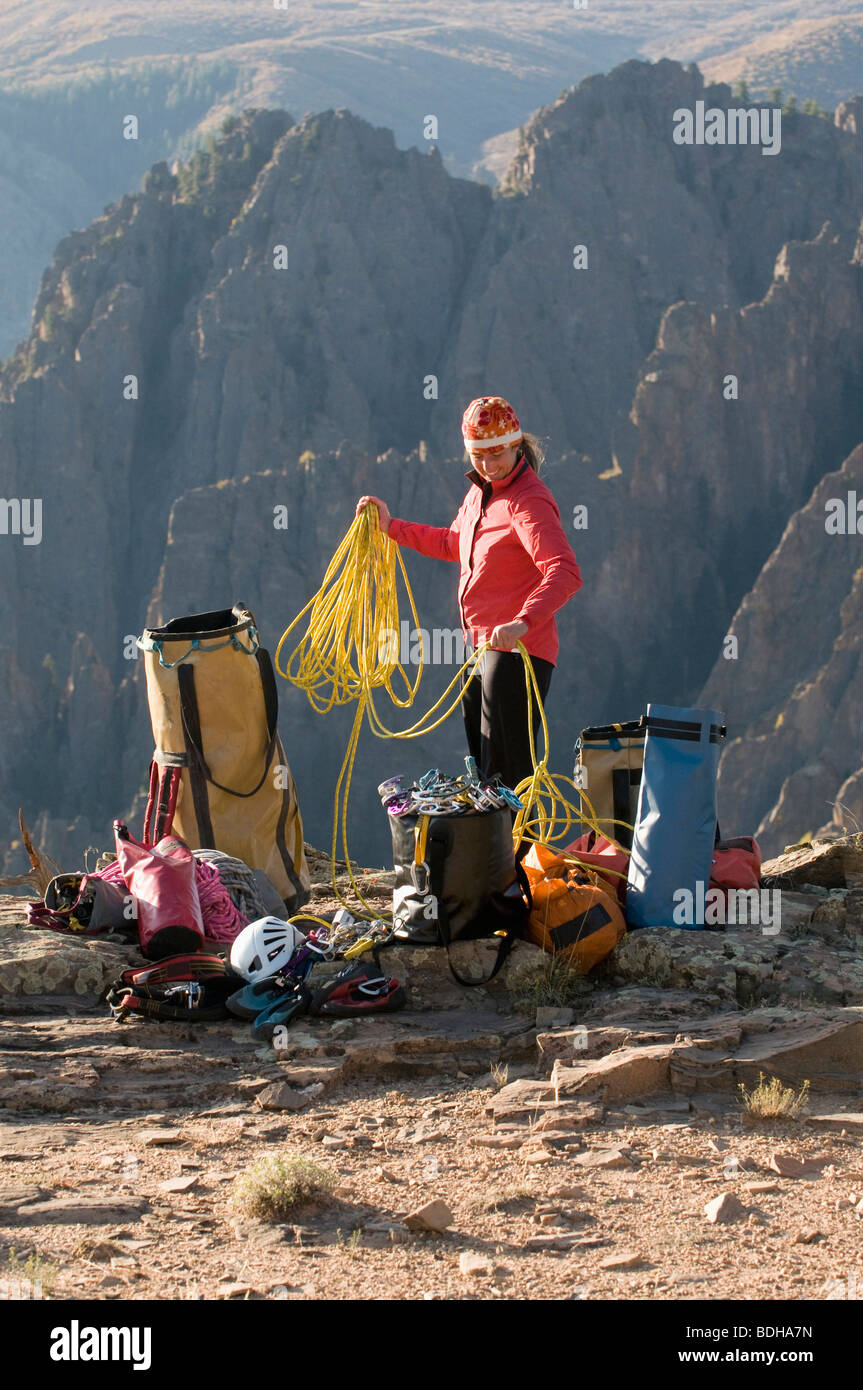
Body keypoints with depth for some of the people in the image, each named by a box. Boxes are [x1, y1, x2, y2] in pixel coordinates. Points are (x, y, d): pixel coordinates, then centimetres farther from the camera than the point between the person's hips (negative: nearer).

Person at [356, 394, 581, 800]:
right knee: (481, 769, 17)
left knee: (505, 774, -10)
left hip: (516, 652, -10)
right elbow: (453, 543, 31)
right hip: (479, 646, 10)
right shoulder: (480, 490, 11)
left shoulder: (528, 501, -19)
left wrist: (523, 621, -46)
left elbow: (565, 573, -32)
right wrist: (392, 526, 25)